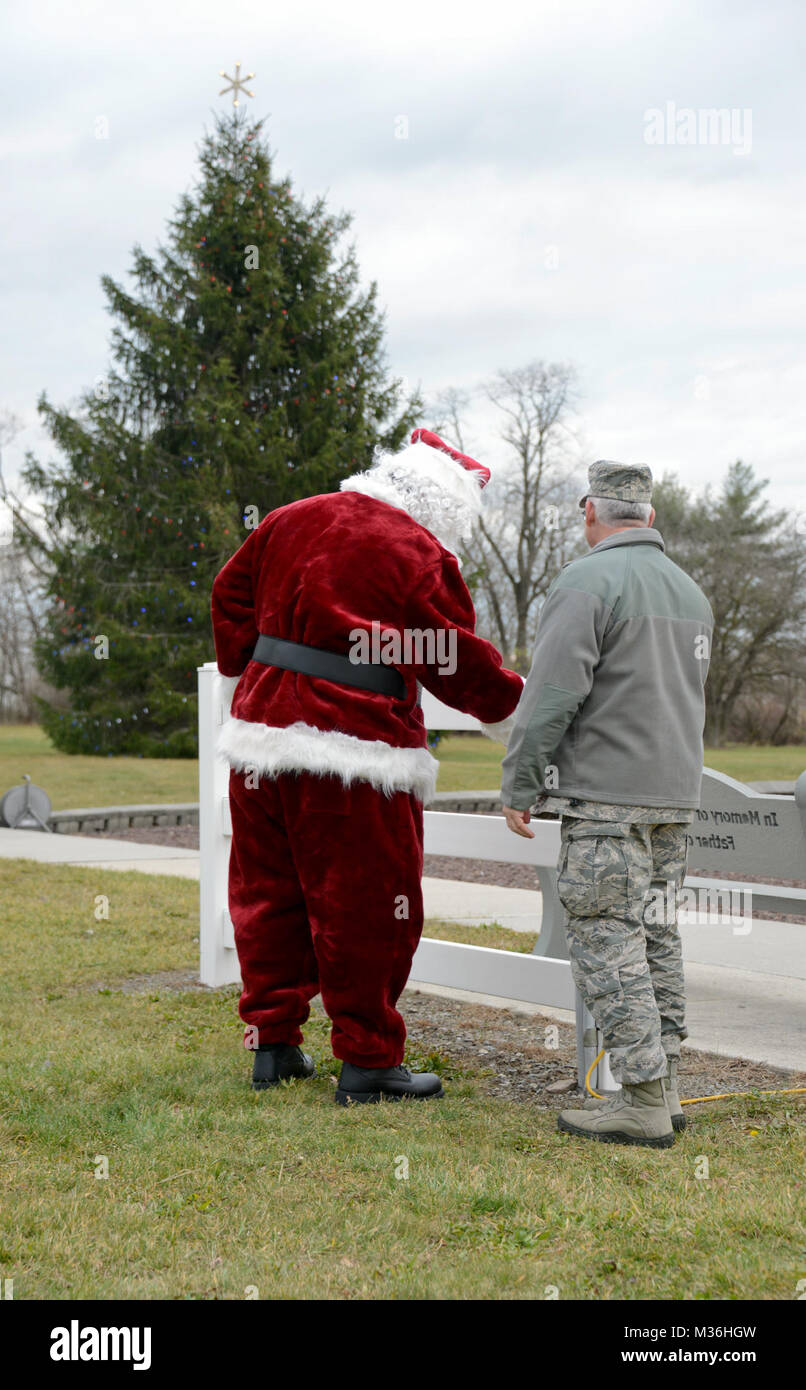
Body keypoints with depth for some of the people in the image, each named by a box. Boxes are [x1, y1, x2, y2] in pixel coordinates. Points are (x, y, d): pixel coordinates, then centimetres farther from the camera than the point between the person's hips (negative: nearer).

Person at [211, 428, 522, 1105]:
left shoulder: (293, 520, 11)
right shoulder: (422, 557, -8)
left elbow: (232, 594, 19)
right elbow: (459, 666, -4)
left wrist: (246, 671, 28)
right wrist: (518, 708, 12)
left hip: (262, 733, 7)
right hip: (357, 754, -7)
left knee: (269, 895, 16)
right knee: (365, 909, 2)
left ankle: (273, 1042, 23)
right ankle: (368, 1060, 8)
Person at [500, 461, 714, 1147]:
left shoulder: (587, 581, -11)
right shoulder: (690, 590, 15)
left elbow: (552, 696, -16)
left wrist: (518, 787, -8)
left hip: (605, 795, -8)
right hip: (675, 795, 8)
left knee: (608, 944, -5)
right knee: (657, 940, 13)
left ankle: (643, 1103, -6)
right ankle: (661, 1089, 16)